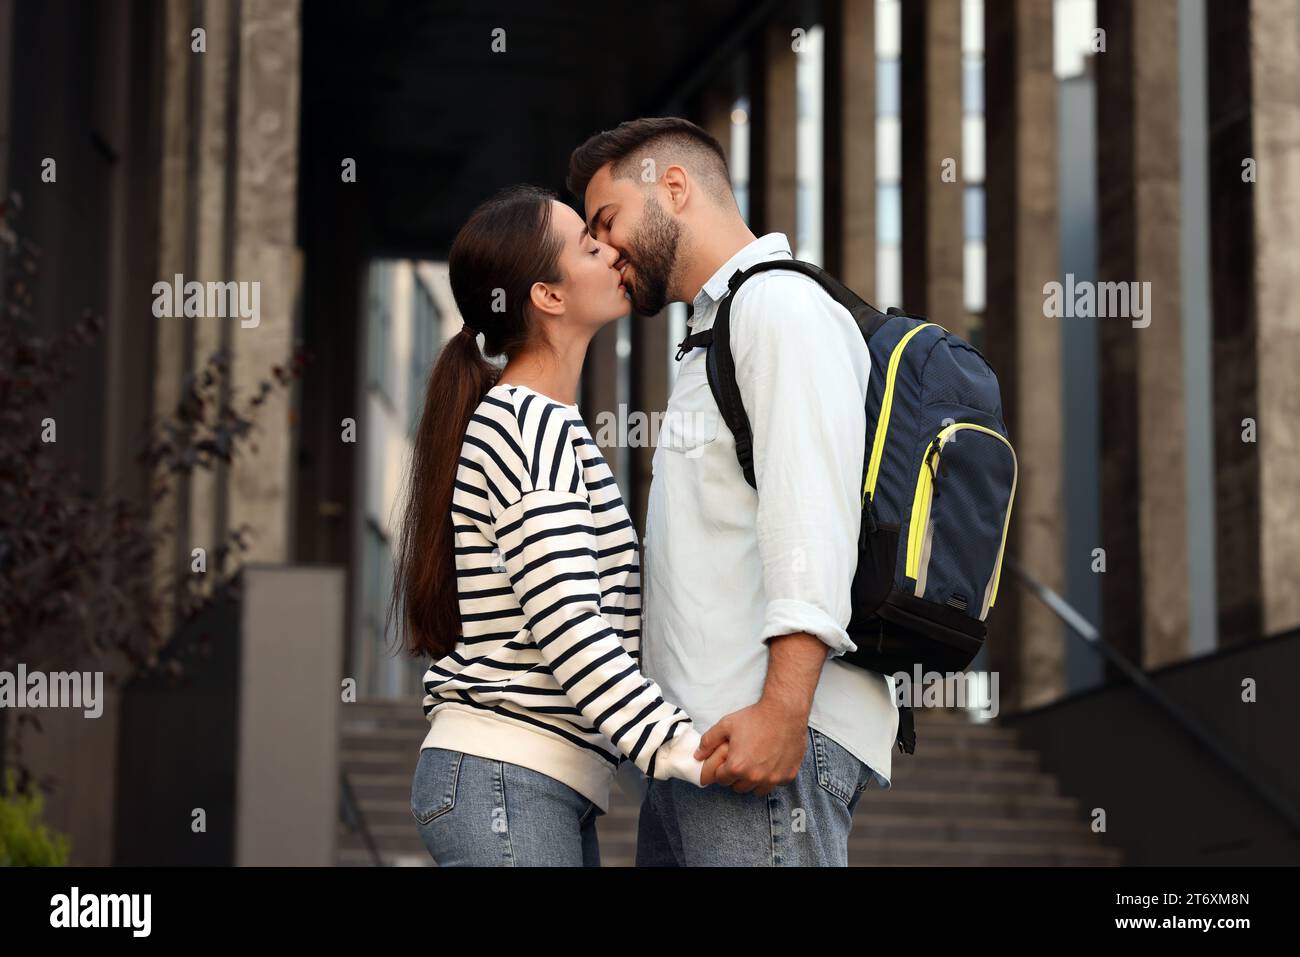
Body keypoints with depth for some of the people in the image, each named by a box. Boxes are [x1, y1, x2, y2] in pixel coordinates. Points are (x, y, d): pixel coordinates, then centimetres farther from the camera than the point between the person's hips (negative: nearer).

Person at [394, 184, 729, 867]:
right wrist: (686, 750, -27)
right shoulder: (532, 427, -11)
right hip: (504, 783, -10)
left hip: (549, 785, 10)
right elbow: (567, 628, -20)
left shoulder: (527, 423, 21)